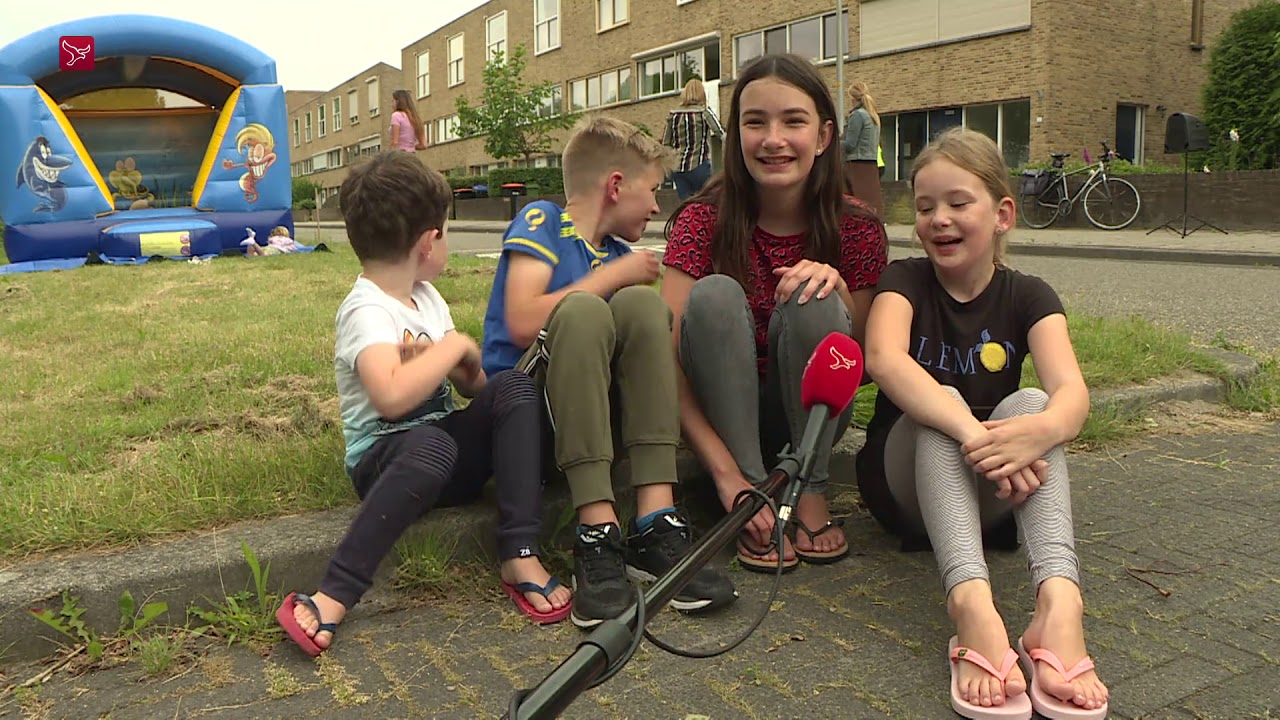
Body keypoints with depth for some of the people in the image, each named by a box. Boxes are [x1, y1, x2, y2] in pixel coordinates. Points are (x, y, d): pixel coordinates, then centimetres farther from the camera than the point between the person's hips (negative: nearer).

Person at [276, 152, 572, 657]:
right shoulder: (367, 311, -16)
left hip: (451, 448, 7)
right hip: (384, 458, -7)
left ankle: (519, 557, -23)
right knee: (430, 445, -40)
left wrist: (447, 362, -7)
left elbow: (472, 383, 16)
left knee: (515, 388, -17)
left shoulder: (426, 296, 10)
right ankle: (332, 599, -33)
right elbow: (392, 397, -36)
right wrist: (452, 346, -21)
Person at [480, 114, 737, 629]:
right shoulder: (540, 222, -2)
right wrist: (615, 276, -12)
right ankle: (597, 534, -37)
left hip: (600, 413, 5)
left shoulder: (619, 253, 15)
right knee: (581, 310, -30)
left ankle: (656, 521, -29)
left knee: (641, 303, -18)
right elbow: (522, 325, -18)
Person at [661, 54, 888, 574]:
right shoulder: (704, 219, -15)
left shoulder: (857, 230, -11)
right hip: (721, 416, 0)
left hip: (810, 415, 1)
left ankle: (811, 494, -15)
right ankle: (755, 500, -24)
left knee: (810, 304, -28)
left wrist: (837, 290, -27)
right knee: (715, 295, -28)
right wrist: (728, 477, -34)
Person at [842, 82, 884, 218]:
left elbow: (850, 144, -13)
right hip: (872, 164, 8)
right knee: (873, 202, 7)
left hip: (857, 165, -8)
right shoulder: (874, 116, 16)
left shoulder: (857, 115, -9)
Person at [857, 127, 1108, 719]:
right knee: (938, 403, -30)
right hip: (906, 486, -1)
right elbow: (884, 360, -28)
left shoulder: (1027, 297, 0)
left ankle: (1059, 603, -47)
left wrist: (1039, 430, -44)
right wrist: (973, 433, -44)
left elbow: (1072, 393, -20)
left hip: (995, 498, 1)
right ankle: (971, 603, -52)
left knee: (1030, 403, -26)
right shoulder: (905, 281, -4)